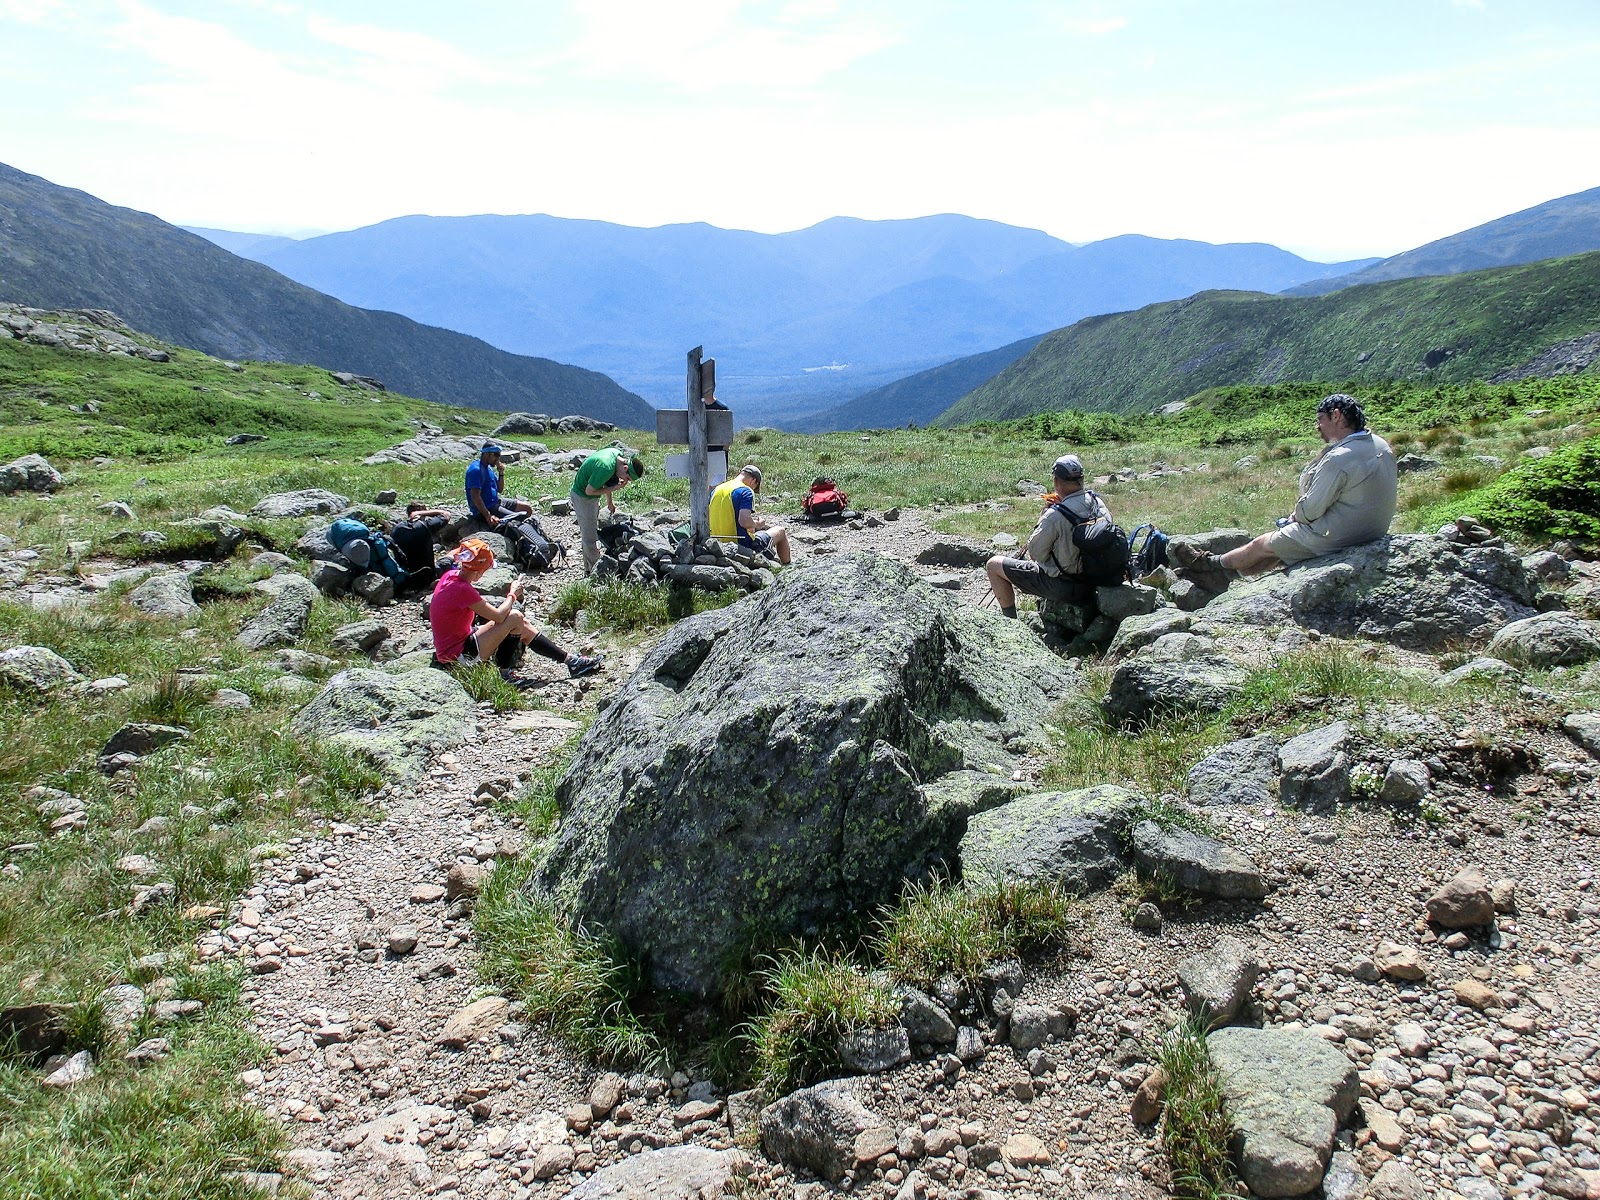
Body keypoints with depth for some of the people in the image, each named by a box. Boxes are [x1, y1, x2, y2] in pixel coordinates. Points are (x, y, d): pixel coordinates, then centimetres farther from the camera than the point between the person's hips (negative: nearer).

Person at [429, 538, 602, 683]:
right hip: (458, 655, -9)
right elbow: (498, 616, -22)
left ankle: (570, 660, 7)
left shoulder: (450, 575, 1)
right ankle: (505, 672, 0)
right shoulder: (463, 589, -26)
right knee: (515, 618, -14)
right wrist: (513, 594, -5)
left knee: (521, 626, 6)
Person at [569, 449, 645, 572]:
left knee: (592, 533, 17)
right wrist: (615, 488, -23)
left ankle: (589, 570, 28)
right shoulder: (606, 468, -35)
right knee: (590, 538, -4)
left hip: (591, 497, 10)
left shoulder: (617, 453, -7)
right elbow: (589, 491, -26)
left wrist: (610, 502, 14)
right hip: (582, 497, -10)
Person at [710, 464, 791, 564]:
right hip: (743, 545, -8)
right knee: (780, 531, 15)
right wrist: (756, 524, -5)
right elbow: (745, 521, -27)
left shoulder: (715, 490, 9)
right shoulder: (746, 491, -14)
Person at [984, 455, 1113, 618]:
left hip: (1063, 586, -8)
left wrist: (1042, 517, -7)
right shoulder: (1098, 503, -5)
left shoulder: (1055, 515, -27)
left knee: (993, 564, 4)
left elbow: (1036, 553, -16)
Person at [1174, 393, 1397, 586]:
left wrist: (1296, 516, 2)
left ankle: (1214, 564, 31)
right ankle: (1222, 575, 28)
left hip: (1335, 538, -9)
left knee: (1262, 545, 9)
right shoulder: (1380, 446, 4)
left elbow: (1311, 510, -21)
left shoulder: (1339, 459, -26)